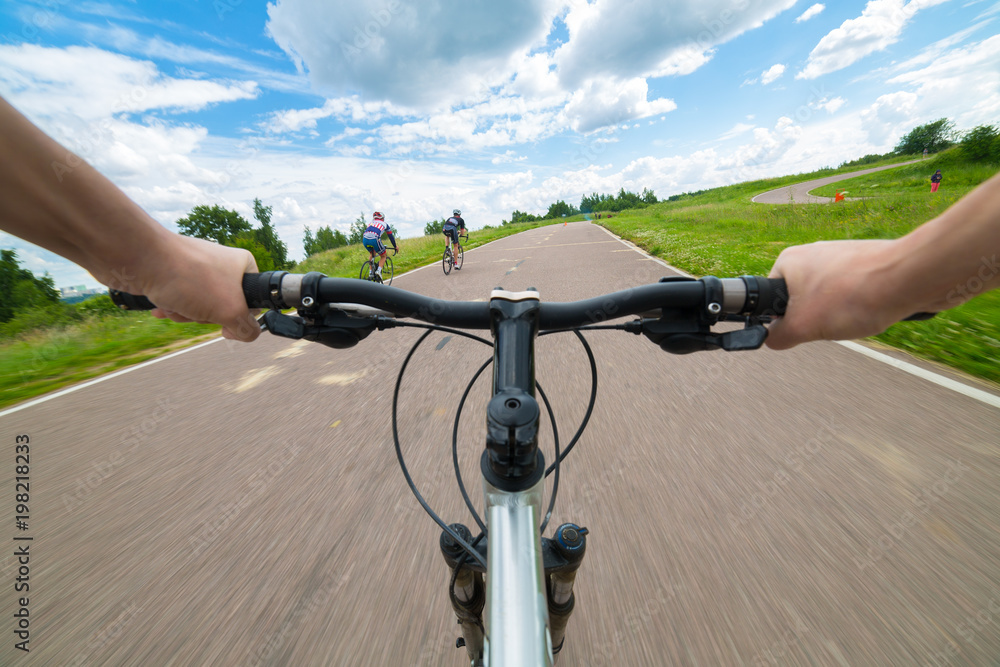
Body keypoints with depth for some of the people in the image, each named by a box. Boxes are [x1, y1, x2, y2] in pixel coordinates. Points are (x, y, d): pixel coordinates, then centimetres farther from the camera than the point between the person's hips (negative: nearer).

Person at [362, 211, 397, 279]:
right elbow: (391, 236, 27)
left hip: (365, 239, 4)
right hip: (374, 239, -4)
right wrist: (395, 246, 39)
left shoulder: (371, 223, 34)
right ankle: (379, 270, -6)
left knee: (372, 254, 31)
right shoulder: (384, 224, 24)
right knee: (383, 256, 18)